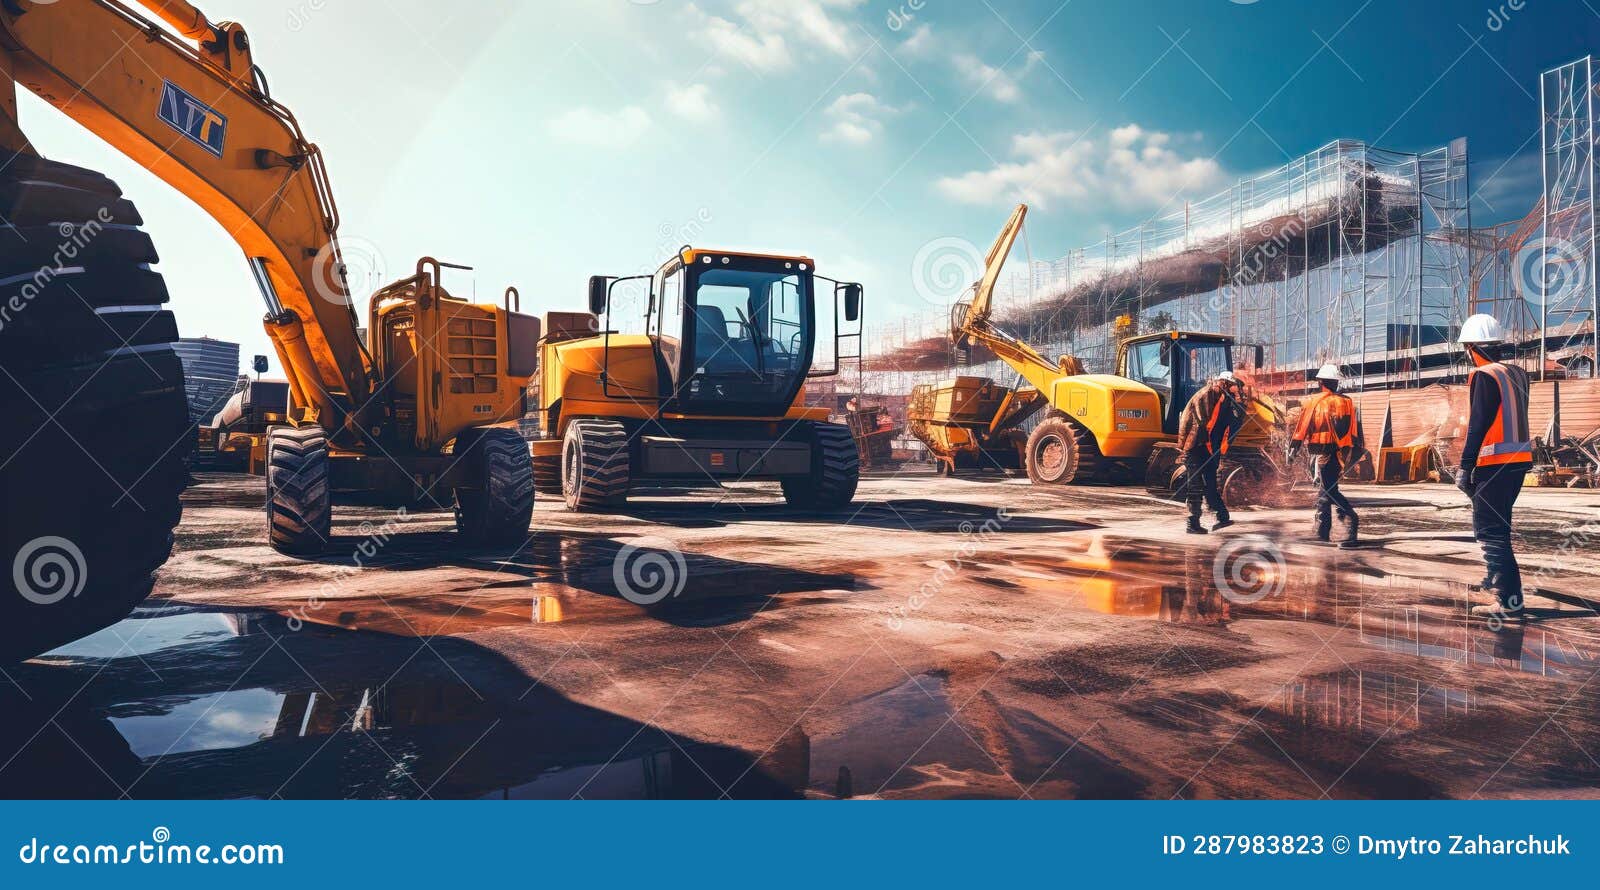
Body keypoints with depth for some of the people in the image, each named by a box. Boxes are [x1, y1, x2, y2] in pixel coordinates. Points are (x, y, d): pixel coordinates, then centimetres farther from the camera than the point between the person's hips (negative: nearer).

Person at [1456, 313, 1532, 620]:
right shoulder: (1517, 374, 13)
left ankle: (1509, 601, -10)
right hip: (1519, 461, 9)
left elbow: (1478, 425, -18)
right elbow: (1512, 418, 18)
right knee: (1497, 524, 24)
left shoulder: (1484, 376, -13)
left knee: (1489, 531, -7)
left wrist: (1465, 467, -17)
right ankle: (1495, 579, 40)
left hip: (1493, 464, -9)